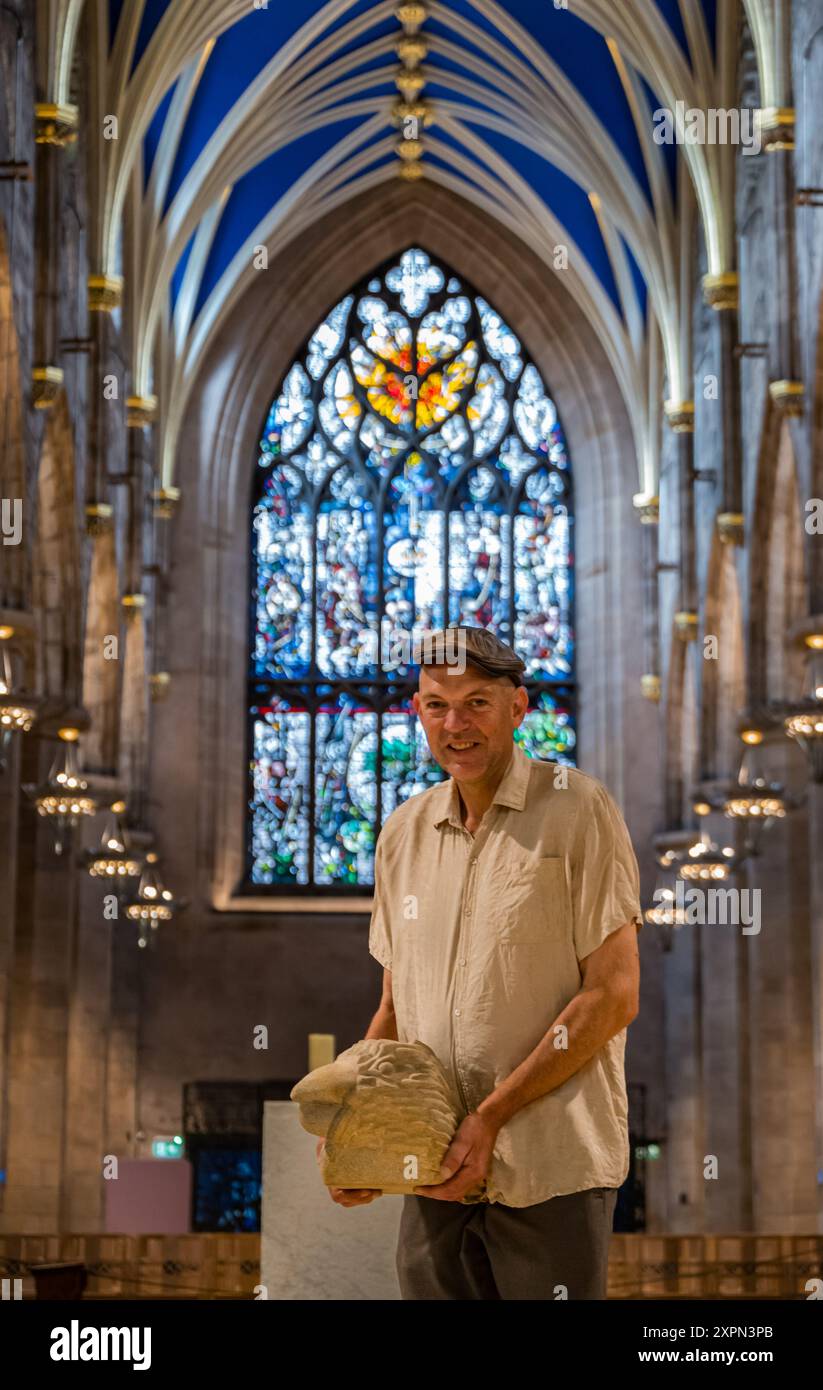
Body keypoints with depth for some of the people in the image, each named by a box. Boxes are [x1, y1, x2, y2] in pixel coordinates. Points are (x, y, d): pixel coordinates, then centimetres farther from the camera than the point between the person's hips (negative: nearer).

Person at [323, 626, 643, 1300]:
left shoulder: (578, 809, -5)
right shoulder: (404, 832, 12)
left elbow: (614, 997, -10)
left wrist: (491, 1116, -14)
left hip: (551, 1168, -5)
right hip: (435, 1171, 5)